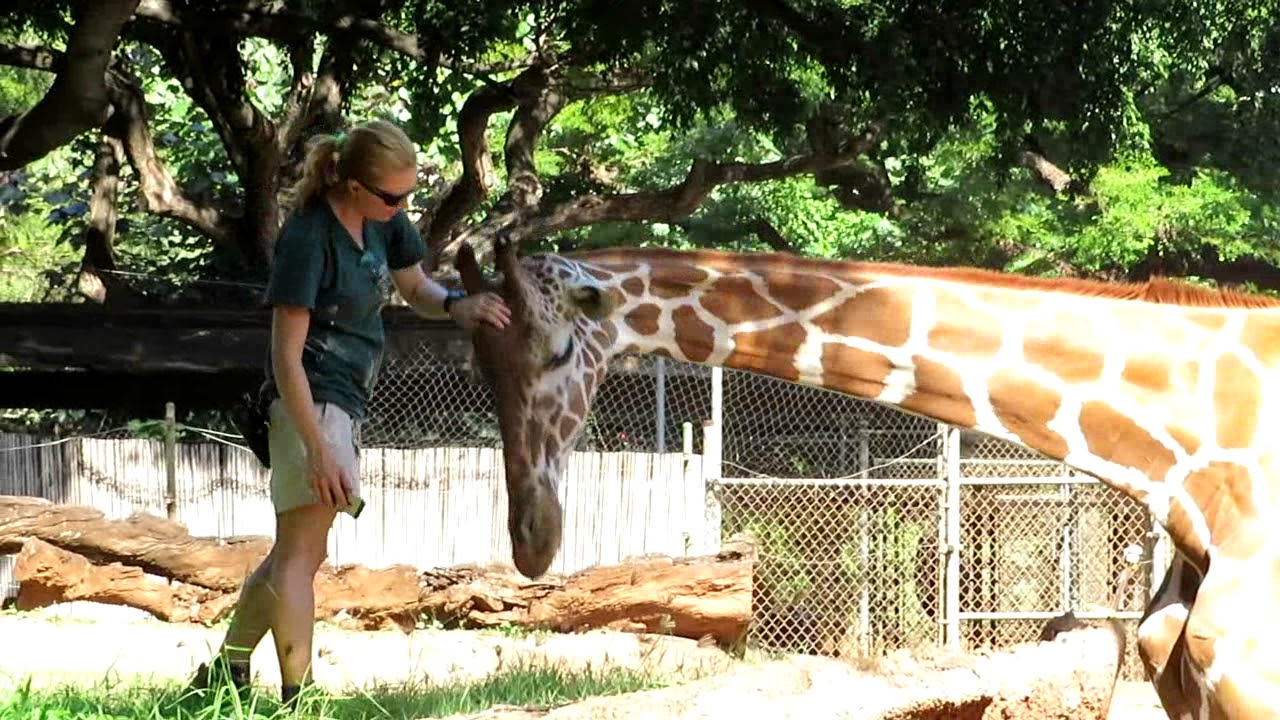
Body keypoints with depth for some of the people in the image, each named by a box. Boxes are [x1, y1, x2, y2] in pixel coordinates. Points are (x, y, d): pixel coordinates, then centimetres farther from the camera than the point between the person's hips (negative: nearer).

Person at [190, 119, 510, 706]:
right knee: (301, 552, -13)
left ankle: (224, 672, 29)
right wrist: (318, 450, -26)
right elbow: (287, 358, -22)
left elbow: (415, 288, 20)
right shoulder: (308, 238, -20)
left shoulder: (381, 220, 3)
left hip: (346, 404, 10)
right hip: (309, 400, -10)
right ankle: (297, 697, -16)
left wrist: (455, 305, -5)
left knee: (293, 552, 17)